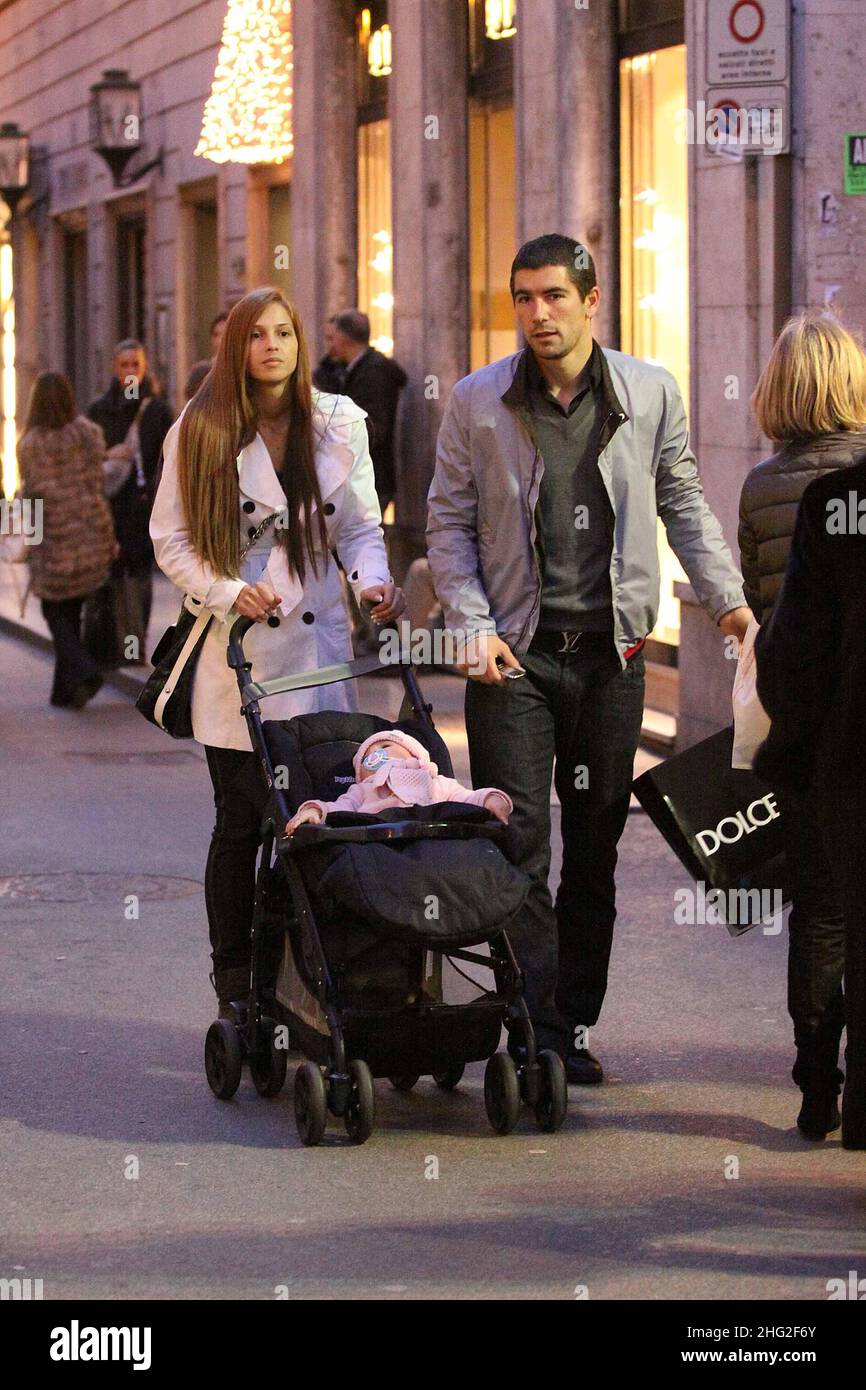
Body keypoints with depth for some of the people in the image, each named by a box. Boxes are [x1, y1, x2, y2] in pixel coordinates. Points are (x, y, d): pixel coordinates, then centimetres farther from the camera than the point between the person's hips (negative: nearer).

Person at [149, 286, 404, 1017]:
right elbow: (171, 540, 3)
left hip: (321, 647, 2)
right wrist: (229, 593, -12)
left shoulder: (338, 423, 8)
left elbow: (361, 527, 11)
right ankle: (235, 988, 10)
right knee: (243, 823, 0)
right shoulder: (200, 432, 2)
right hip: (238, 655, -2)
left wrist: (374, 581, -9)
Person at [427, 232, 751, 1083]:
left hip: (610, 650, 2)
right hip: (514, 652, -2)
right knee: (519, 845, -7)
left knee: (595, 850, 7)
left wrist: (726, 599, 3)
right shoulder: (476, 401, 1)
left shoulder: (650, 393, 4)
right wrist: (473, 626, -8)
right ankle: (536, 1032, -5)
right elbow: (448, 524, 4)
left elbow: (683, 504, 13)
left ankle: (575, 1025, 17)